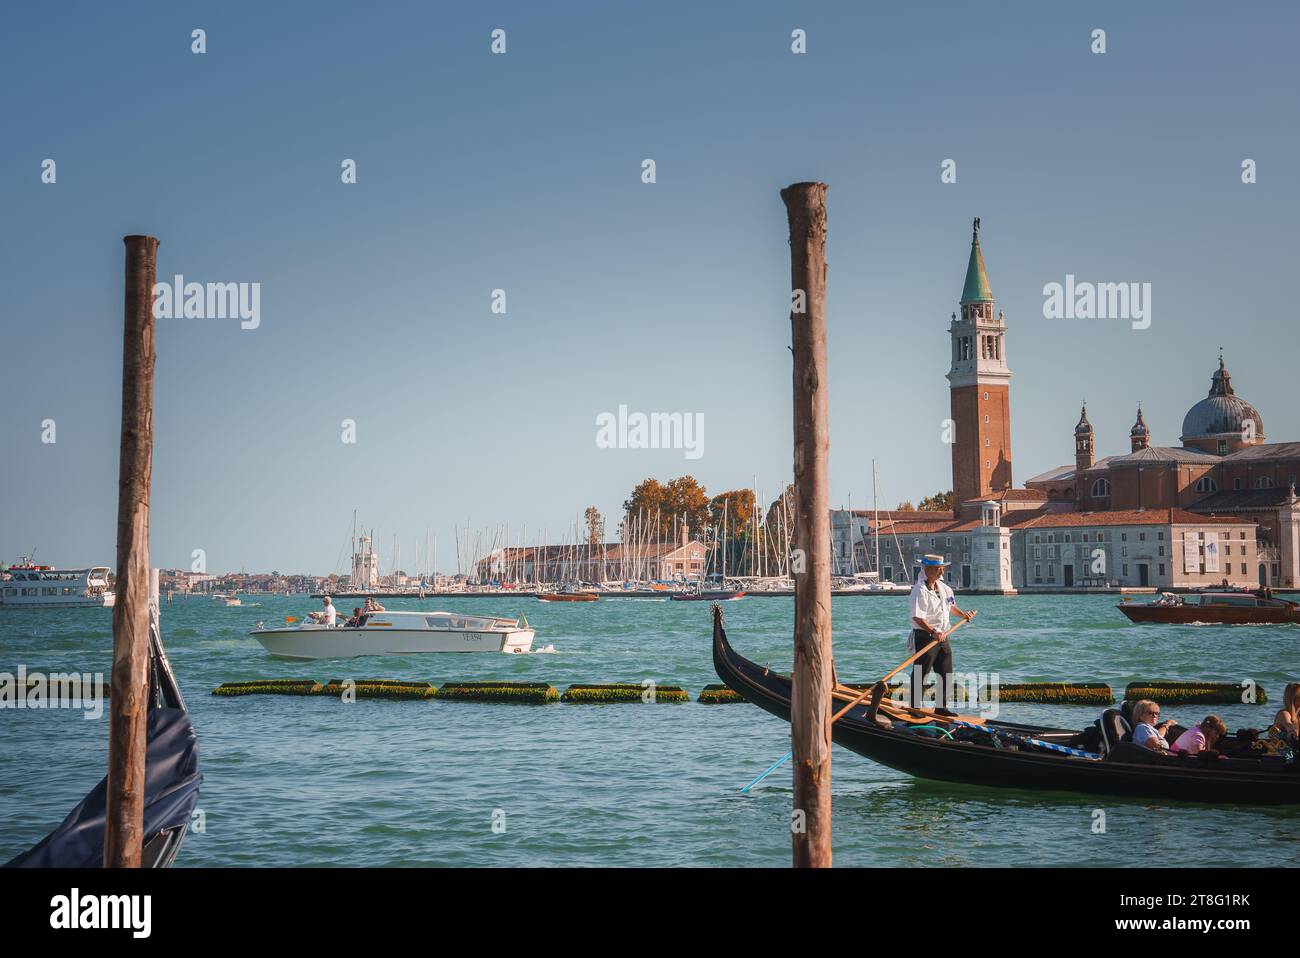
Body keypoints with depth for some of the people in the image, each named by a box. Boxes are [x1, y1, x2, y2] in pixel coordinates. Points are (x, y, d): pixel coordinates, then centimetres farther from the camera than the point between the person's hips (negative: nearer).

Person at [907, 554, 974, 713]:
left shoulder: (943, 587, 10)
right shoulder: (920, 591, -18)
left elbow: (950, 605, 30)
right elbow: (917, 618, -26)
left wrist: (962, 614, 18)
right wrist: (933, 632, -34)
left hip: (942, 636, 9)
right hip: (924, 636, -9)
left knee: (946, 673, 12)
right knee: (920, 674, -3)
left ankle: (941, 707, 22)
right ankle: (915, 708, 4)